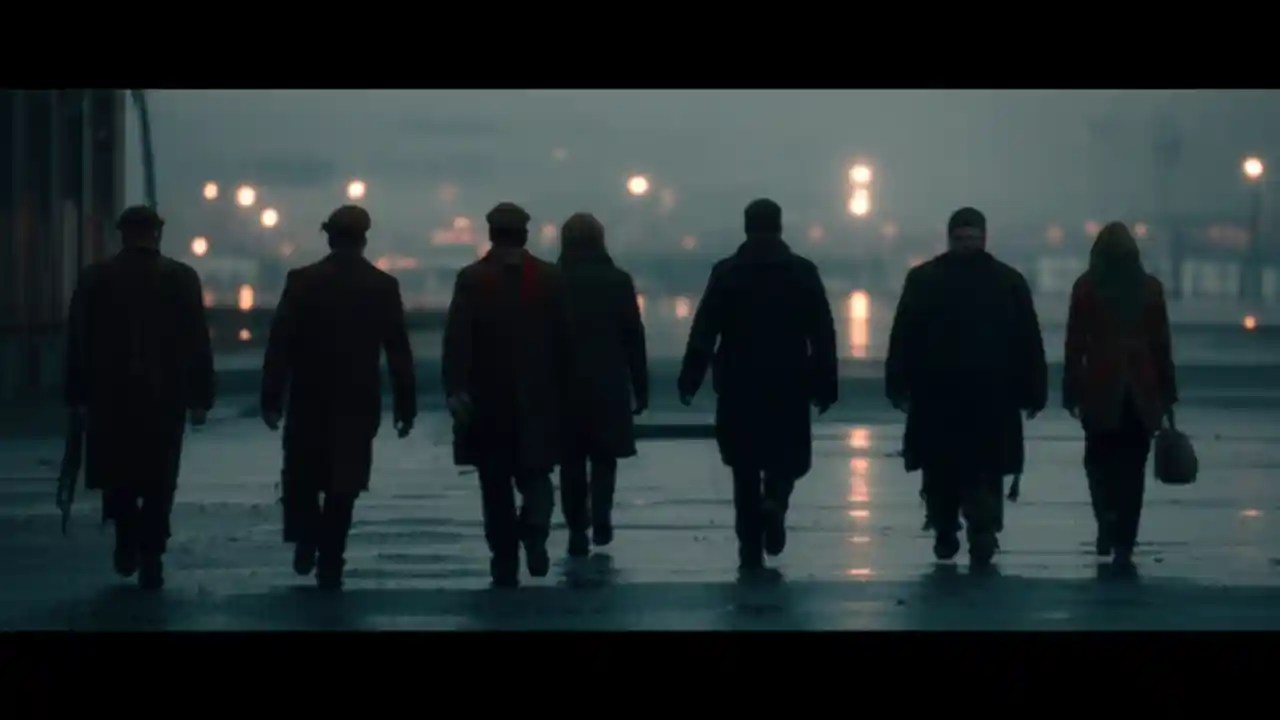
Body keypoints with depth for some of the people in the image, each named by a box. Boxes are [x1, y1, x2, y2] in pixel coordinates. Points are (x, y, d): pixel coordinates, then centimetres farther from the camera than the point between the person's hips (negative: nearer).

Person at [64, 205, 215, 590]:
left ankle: (128, 542, 3)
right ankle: (150, 560, 1)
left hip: (111, 398, 0)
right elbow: (198, 344, -3)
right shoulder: (183, 278, -1)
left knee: (118, 475, 17)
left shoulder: (95, 278, 1)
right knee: (157, 483, 5)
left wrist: (77, 395, 5)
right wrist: (200, 397, 1)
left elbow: (78, 342, 1)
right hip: (165, 397, 0)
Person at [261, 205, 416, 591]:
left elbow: (279, 345, -7)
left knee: (300, 479, 17)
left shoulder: (301, 282, -5)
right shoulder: (384, 286, -2)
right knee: (341, 487, 6)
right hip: (358, 405, 1)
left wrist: (271, 400, -3)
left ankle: (307, 541, 0)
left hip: (308, 403, -1)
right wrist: (406, 407, 4)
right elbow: (399, 352, -1)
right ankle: (330, 564, 4)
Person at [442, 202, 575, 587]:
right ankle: (534, 533, -16)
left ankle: (505, 564, 5)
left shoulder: (471, 279, -5)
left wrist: (456, 389, -17)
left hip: (487, 401, -1)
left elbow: (457, 339, -14)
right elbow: (565, 340, 3)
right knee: (535, 473, 12)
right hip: (538, 400, 1)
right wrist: (566, 393, 10)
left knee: (496, 484, 6)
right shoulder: (551, 278, 0)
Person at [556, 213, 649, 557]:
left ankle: (577, 530, 3)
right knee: (603, 456, 11)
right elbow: (634, 337, -1)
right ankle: (601, 518, -6)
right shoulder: (618, 280, -2)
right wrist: (641, 386, 5)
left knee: (571, 460, 7)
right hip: (608, 385, 0)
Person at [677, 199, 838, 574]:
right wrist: (826, 385, 3)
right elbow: (823, 335, -1)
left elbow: (703, 333, -4)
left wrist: (690, 380, -1)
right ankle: (775, 502, -16)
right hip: (788, 387, 0)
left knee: (745, 469, 8)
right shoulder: (804, 272, 1)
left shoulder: (726, 272, -1)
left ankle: (751, 552, 6)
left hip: (738, 388, 0)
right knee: (787, 458, 15)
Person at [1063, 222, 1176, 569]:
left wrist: (1071, 392, 1)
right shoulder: (1150, 287, 3)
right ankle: (1124, 544, 1)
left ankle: (1109, 521, -9)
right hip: (1142, 394, 1)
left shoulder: (1087, 287, -3)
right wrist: (1167, 395, 11)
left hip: (1100, 390, -1)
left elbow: (1075, 344, -4)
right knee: (1131, 468, 5)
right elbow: (1162, 345, 5)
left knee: (1100, 461, 14)